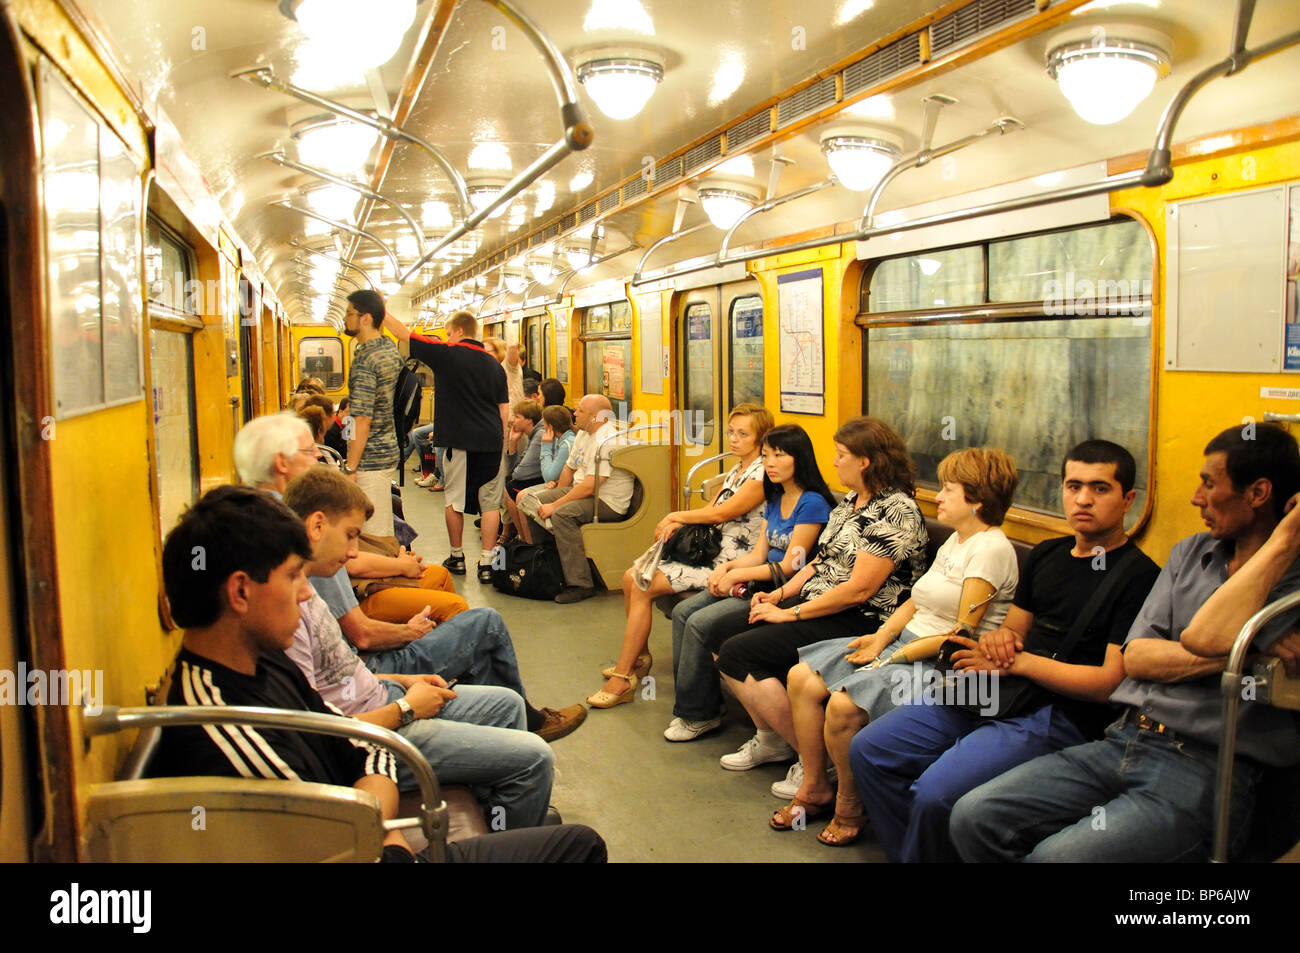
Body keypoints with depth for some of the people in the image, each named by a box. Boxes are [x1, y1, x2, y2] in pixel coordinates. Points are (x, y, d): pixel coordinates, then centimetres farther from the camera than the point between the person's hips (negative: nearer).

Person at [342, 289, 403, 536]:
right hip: (389, 451, 9)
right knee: (384, 532, 17)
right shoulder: (391, 349, 6)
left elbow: (362, 422, -22)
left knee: (373, 535, -2)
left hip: (369, 460, -9)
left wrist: (350, 468, -18)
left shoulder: (365, 361, -19)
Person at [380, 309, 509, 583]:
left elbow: (404, 334, 1)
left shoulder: (446, 354, -5)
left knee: (455, 500, 11)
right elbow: (504, 409, 12)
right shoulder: (494, 364, 10)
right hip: (491, 442, 4)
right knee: (490, 503, 4)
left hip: (459, 442, -3)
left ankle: (457, 557, 21)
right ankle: (486, 563, 2)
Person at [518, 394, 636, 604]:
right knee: (532, 501, 4)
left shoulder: (609, 441, -21)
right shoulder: (583, 434, 10)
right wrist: (554, 497, 14)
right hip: (579, 491, 10)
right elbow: (570, 468, 22)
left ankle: (581, 584, -28)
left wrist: (554, 505, -22)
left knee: (562, 514, -33)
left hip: (608, 502, -10)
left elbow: (589, 486, -26)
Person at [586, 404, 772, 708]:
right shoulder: (736, 471, 17)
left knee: (643, 587, -19)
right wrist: (678, 523, -4)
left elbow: (722, 513, -17)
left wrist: (677, 516, -6)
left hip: (728, 562, -10)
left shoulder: (763, 474, -13)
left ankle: (623, 678, -11)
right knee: (631, 577, 0)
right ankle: (638, 657, 13)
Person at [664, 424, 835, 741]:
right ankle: (691, 704, 0)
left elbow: (789, 566, -16)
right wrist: (727, 566, -6)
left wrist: (736, 575, -13)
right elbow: (759, 554, 13)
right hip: (760, 584, 9)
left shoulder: (812, 503, -13)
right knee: (683, 612, -4)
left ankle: (700, 714, -2)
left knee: (701, 623, -20)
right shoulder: (775, 499, 15)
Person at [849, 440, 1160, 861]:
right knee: (868, 750, -2)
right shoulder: (1046, 554, 17)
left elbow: (1113, 681, -13)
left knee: (935, 793, -28)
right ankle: (908, 854, 10)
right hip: (992, 697, 8)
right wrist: (999, 637, -1)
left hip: (1060, 716, -8)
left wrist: (1016, 661, -13)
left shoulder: (1140, 577, -7)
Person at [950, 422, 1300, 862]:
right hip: (1121, 743, 7)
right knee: (973, 817, -11)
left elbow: (1206, 636, -22)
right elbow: (1134, 658, 8)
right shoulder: (1191, 552, 16)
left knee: (1054, 855, -29)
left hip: (1202, 773, -6)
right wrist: (1228, 654, -9)